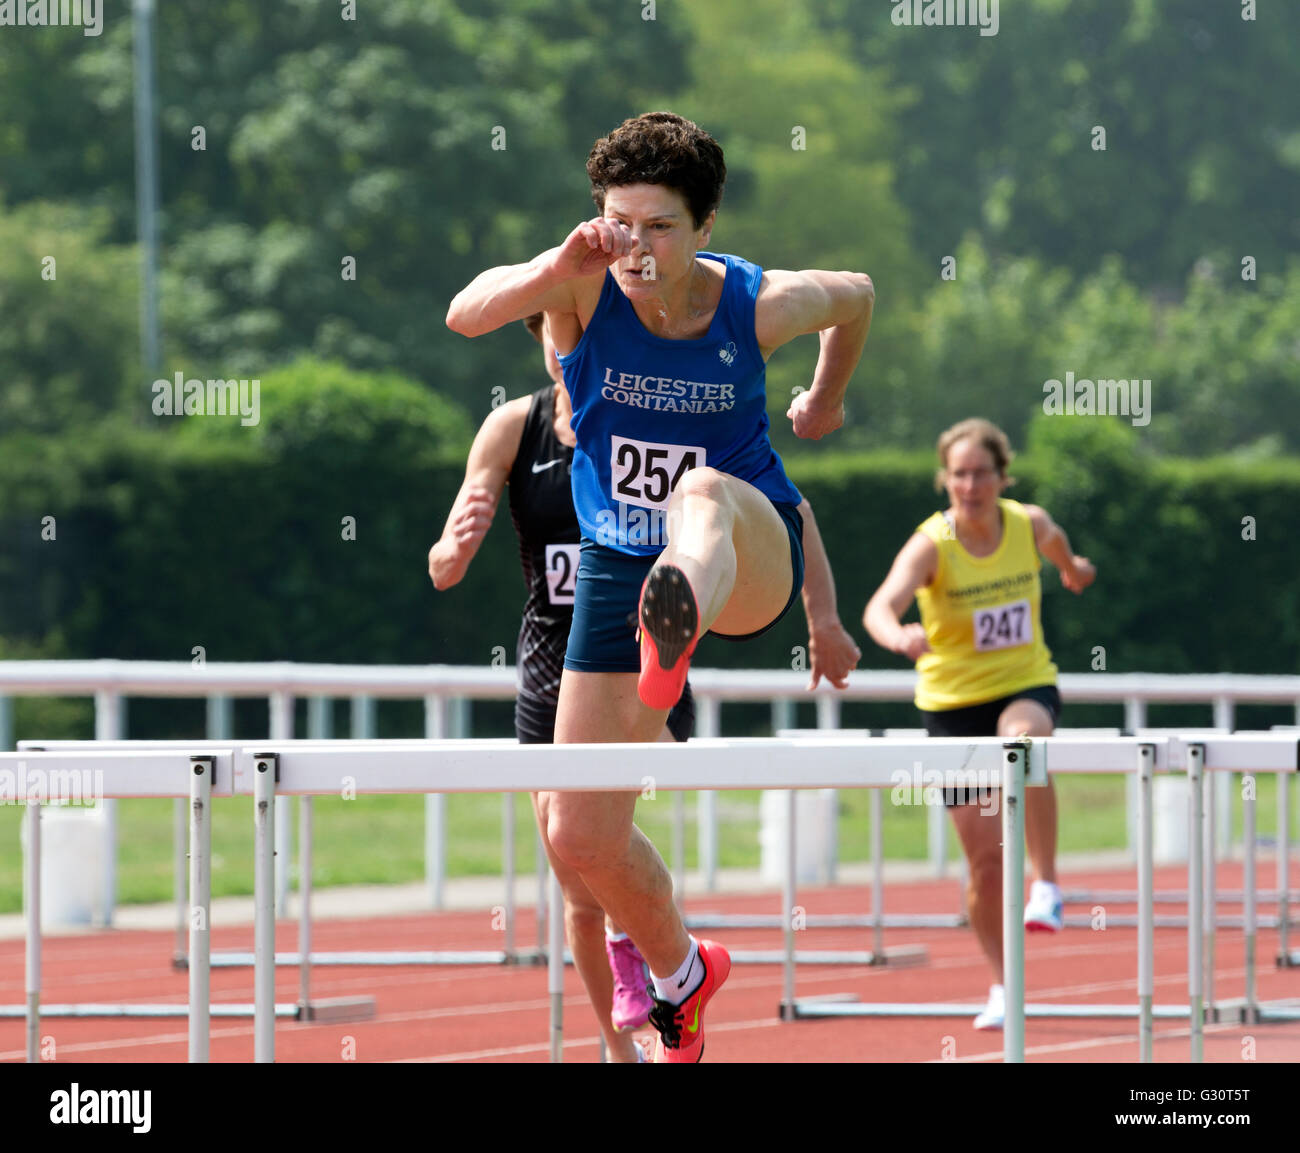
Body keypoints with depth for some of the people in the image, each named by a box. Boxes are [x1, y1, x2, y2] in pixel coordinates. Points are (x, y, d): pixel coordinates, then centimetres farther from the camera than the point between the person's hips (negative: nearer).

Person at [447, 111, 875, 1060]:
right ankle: (681, 972, 34)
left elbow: (856, 295, 14)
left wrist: (826, 401, 28)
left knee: (700, 492, -41)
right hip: (621, 566, 3)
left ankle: (676, 635, -79)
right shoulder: (586, 286, -11)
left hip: (750, 561, -3)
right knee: (577, 835, 1)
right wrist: (554, 268, -48)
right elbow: (465, 316, -31)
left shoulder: (761, 306, -10)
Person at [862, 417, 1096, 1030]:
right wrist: (897, 636, -58)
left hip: (1026, 686, 1)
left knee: (1024, 738, -38)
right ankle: (1002, 986, 18)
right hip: (953, 701, -1)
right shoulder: (931, 544, -17)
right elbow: (880, 606, -35)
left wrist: (1071, 566, 42)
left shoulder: (1028, 523, -6)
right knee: (985, 856, -2)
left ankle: (1047, 885, -27)